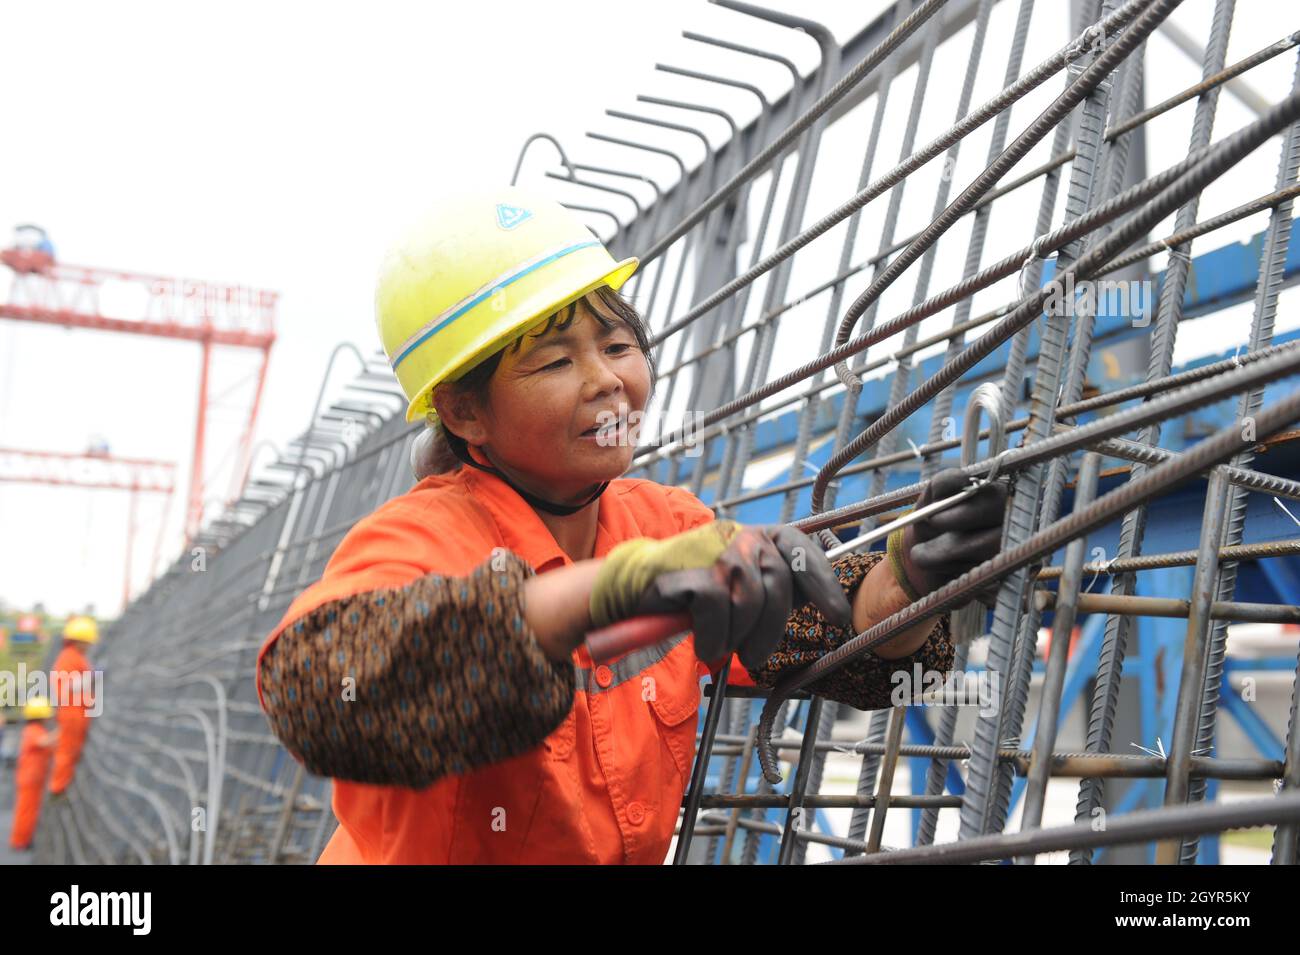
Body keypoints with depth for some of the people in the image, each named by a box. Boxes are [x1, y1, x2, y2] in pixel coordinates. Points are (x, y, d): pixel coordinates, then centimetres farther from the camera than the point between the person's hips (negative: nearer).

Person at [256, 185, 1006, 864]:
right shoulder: (422, 539, -20)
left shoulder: (664, 524, -3)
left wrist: (913, 569, -21)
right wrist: (608, 585, -46)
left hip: (631, 851, 5)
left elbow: (836, 637, -1)